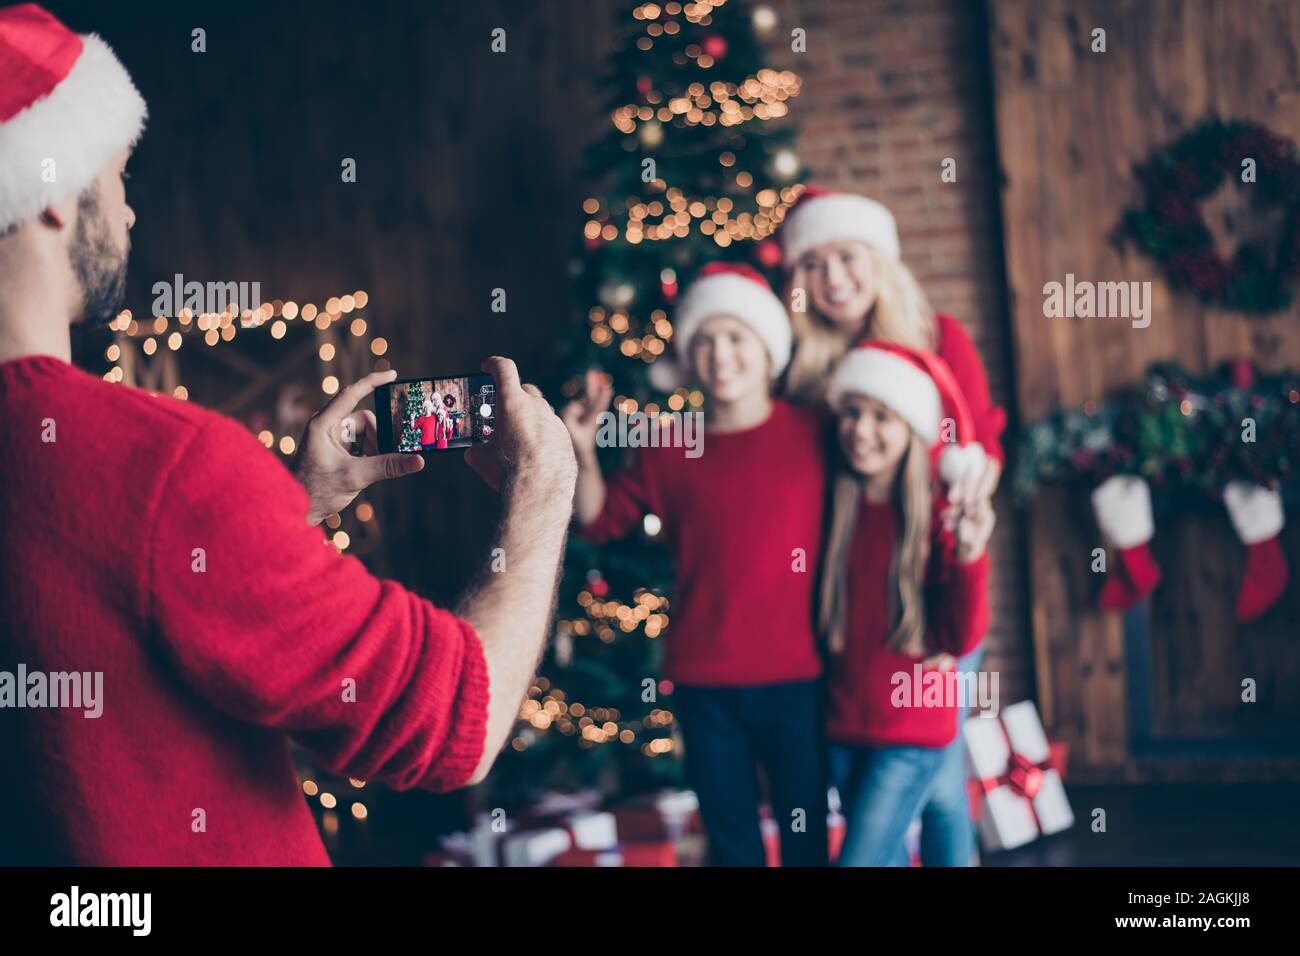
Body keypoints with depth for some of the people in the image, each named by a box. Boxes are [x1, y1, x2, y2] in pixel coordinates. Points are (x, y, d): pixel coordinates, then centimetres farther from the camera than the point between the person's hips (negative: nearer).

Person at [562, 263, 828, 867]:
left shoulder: (813, 434, -2)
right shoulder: (670, 452, 5)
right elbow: (600, 523, 12)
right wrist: (584, 451, -1)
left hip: (797, 681, -2)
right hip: (703, 687, 2)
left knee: (806, 843, 7)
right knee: (732, 846, 12)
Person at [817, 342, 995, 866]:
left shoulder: (939, 517, -11)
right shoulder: (832, 509, -2)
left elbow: (959, 640, -15)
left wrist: (968, 558, -27)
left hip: (911, 735, -4)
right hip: (841, 728, 4)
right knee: (884, 854, 17)